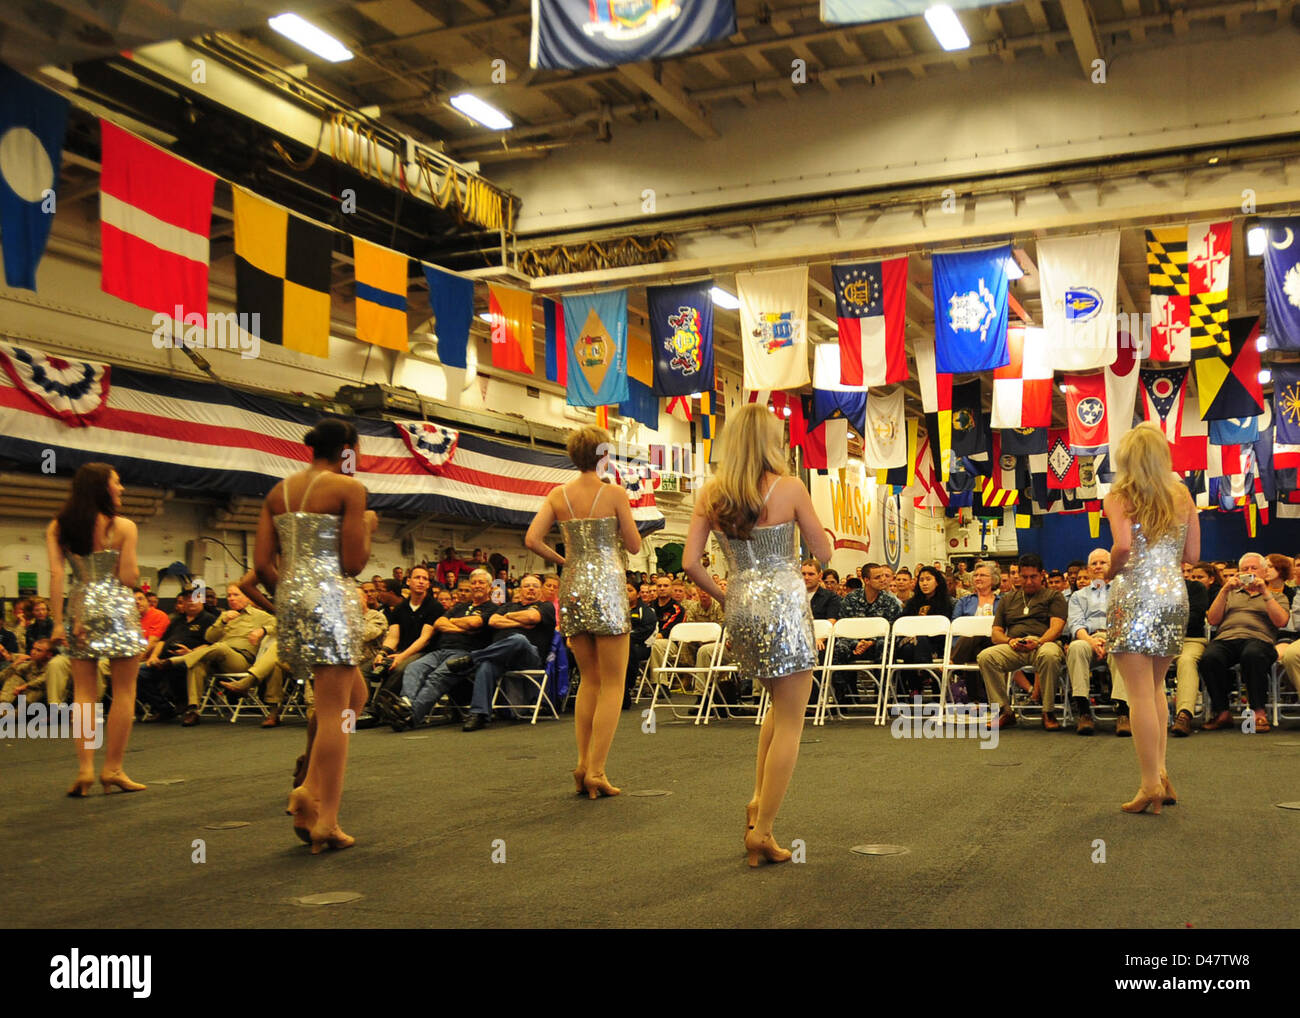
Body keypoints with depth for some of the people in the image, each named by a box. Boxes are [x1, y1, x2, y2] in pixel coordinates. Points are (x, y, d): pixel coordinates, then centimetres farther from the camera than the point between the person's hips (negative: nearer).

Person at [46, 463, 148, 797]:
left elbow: (56, 574, -3)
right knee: (124, 690, 4)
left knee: (84, 691, 8)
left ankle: (85, 768, 1)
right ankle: (112, 768, 4)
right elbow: (129, 578, -8)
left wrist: (58, 621, -5)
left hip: (79, 607, 4)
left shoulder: (58, 528, 6)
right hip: (117, 607, -4)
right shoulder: (123, 527, -4)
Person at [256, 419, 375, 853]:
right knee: (334, 712, -3)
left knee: (355, 695, 21)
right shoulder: (348, 488, -5)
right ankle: (326, 823, -1)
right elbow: (354, 563, -9)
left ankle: (310, 790, 9)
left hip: (290, 599, 8)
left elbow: (261, 563, 9)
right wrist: (368, 527, 8)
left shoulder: (279, 491, 14)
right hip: (332, 598, -8)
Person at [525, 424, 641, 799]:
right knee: (613, 684, 1)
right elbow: (634, 545, -3)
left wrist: (564, 560, 10)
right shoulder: (614, 493, -6)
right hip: (607, 586, -5)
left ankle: (583, 763, 11)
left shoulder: (558, 495, 5)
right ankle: (596, 770, -4)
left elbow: (532, 540, -3)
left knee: (589, 680, 16)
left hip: (572, 587, 5)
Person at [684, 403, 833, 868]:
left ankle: (760, 800, 19)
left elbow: (691, 563, -2)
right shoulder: (788, 488, -8)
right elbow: (823, 552, 0)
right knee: (790, 721, 4)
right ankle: (762, 830, 3)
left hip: (740, 607, 5)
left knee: (782, 702, 26)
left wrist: (723, 595, 12)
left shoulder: (710, 495, 2)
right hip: (784, 604, -5)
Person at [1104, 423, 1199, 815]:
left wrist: (1110, 574, -2)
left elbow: (1123, 546, -20)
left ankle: (1151, 785, -3)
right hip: (1174, 595, 5)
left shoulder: (1120, 497, -5)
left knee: (1140, 693, -3)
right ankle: (1160, 773, 19)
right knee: (1156, 687, 20)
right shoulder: (1183, 497, 9)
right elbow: (1192, 554, 8)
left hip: (1135, 596, -5)